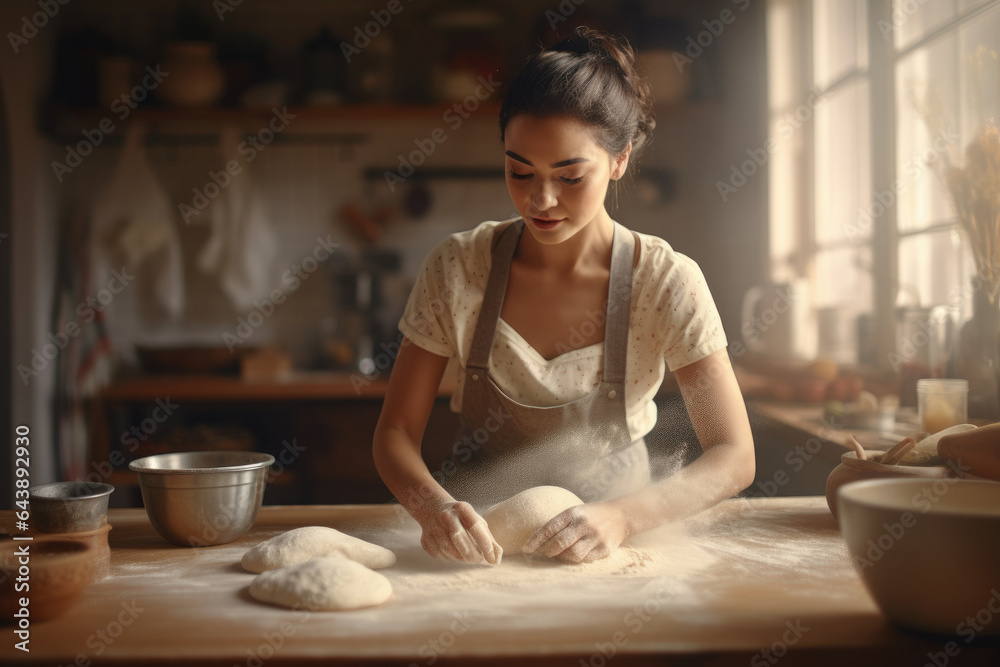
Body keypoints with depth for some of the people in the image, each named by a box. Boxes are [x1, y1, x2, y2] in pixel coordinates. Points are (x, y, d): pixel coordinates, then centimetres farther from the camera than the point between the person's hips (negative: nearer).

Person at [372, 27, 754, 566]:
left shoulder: (667, 283, -11)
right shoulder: (457, 267, -8)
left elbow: (733, 457, -11)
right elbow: (395, 433, -4)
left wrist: (623, 516, -28)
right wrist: (433, 506, -26)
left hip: (604, 555, -1)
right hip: (476, 546, 1)